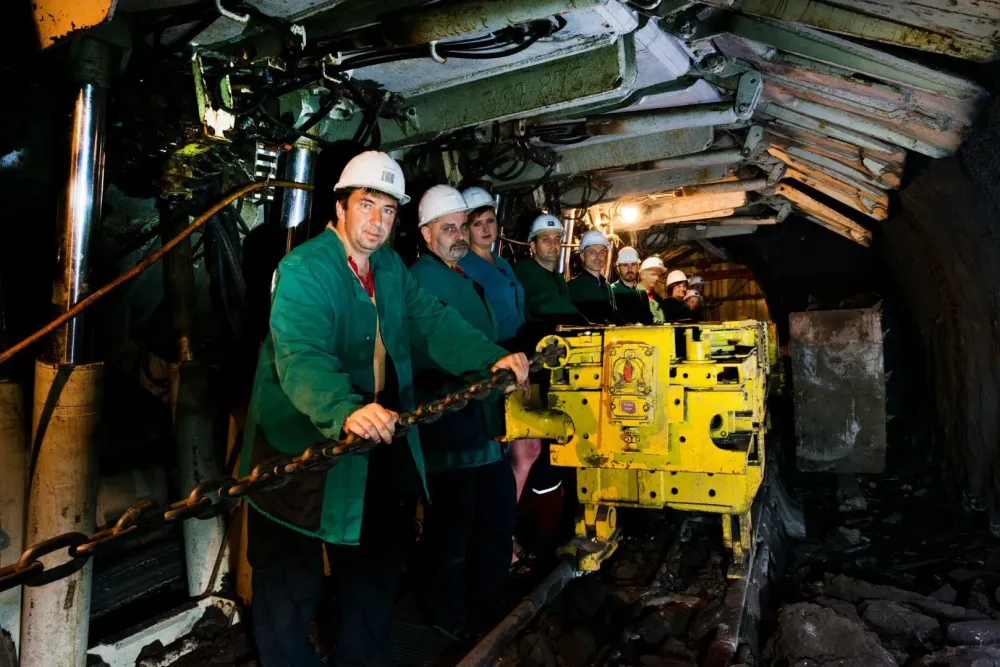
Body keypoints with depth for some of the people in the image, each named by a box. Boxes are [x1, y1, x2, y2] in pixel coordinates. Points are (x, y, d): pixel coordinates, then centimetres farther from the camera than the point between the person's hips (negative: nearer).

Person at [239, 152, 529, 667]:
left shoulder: (391, 267, 6)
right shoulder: (303, 269, -20)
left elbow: (433, 320, 1)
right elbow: (300, 355, -35)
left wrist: (492, 357, -14)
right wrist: (345, 412, -53)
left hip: (378, 441, 8)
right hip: (304, 446, -7)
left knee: (377, 559, 23)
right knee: (292, 583, 7)